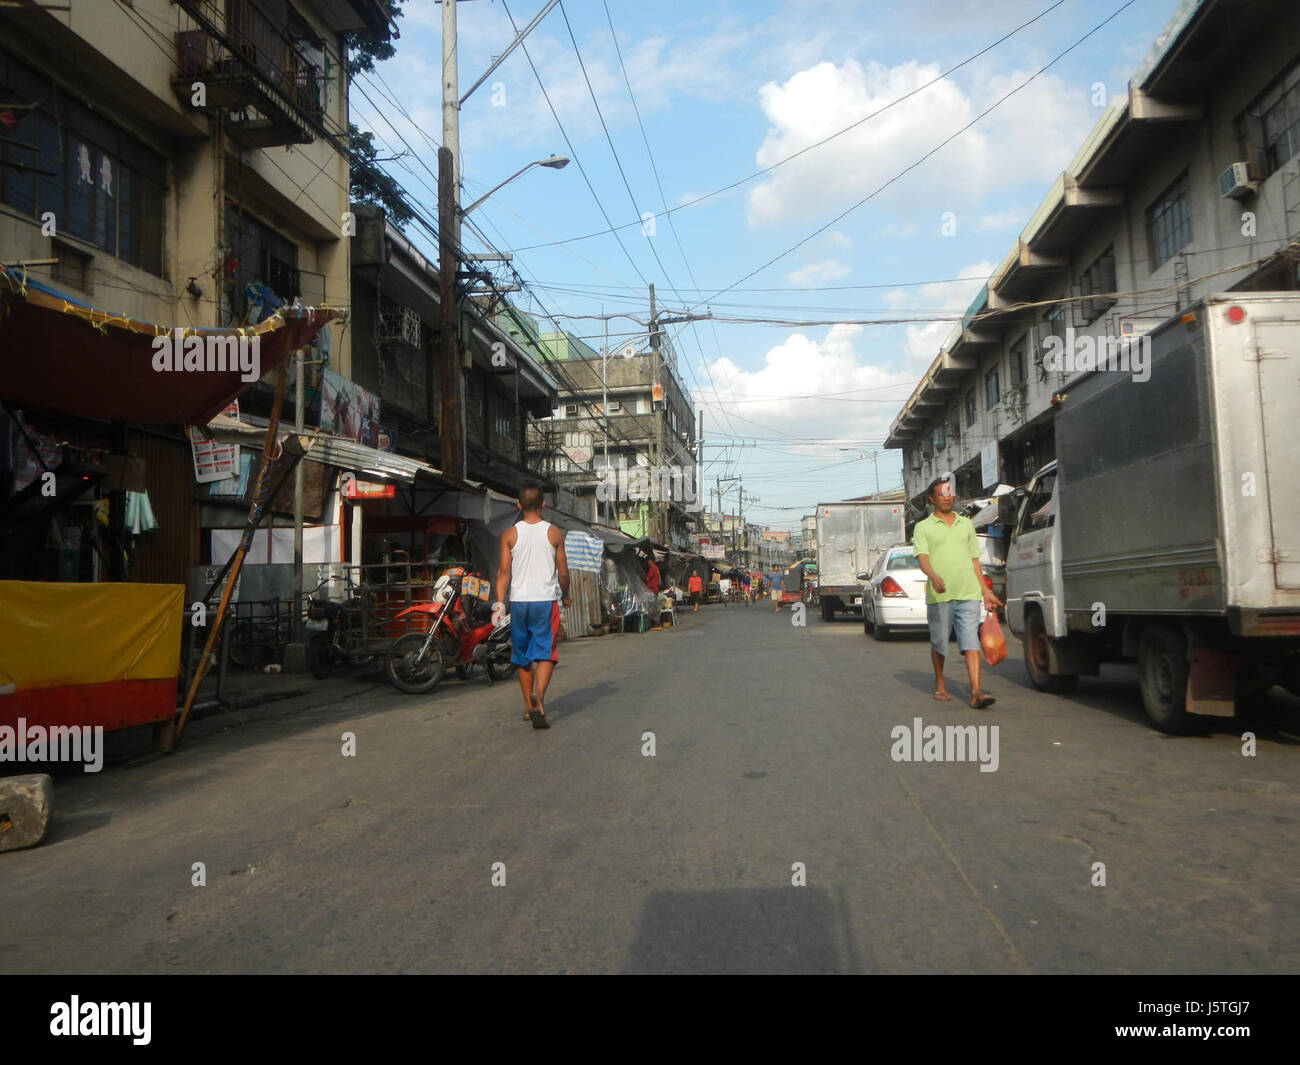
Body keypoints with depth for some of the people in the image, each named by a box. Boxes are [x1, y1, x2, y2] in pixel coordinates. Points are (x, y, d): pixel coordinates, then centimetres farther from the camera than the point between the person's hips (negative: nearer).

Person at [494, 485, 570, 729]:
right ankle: (538, 694, -27)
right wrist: (565, 595, 19)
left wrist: (499, 602, -5)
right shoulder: (554, 533, 0)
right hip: (546, 600, -2)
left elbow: (503, 571, -5)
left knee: (522, 654, 14)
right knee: (546, 654, -2)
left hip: (518, 601, 2)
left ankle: (528, 705, 23)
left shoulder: (510, 534, 1)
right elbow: (563, 572, 3)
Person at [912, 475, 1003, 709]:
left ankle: (976, 693, -12)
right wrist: (934, 576, -31)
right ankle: (939, 686, 26)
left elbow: (974, 560, 22)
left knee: (971, 642, -7)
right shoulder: (923, 527, 5)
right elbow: (922, 557, -10)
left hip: (969, 594, 3)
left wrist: (986, 591, 17)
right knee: (939, 644, 7)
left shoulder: (966, 524, 19)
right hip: (939, 596, -2)